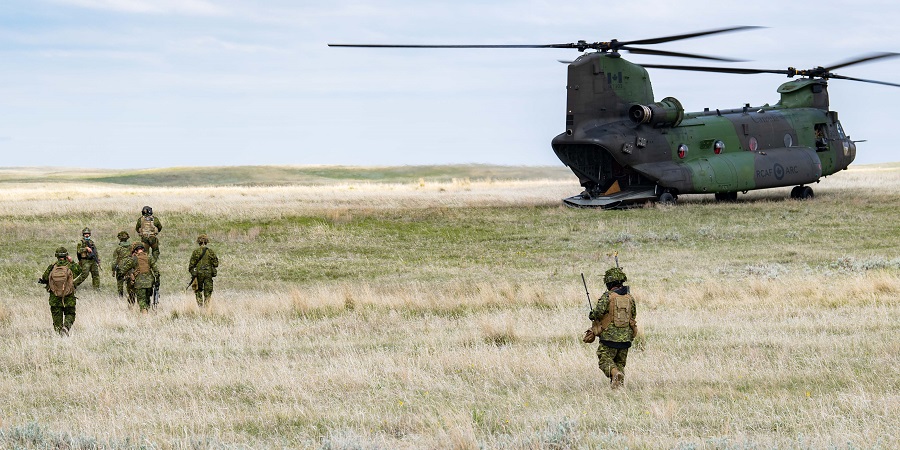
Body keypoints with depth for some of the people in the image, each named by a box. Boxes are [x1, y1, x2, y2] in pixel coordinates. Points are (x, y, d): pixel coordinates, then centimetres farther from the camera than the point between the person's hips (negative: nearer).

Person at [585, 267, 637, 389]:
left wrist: (591, 316, 1)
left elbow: (598, 312, -20)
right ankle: (620, 384, 4)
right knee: (620, 363, 16)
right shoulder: (629, 297, 6)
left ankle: (615, 374, -28)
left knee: (605, 361, 0)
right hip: (625, 337, 5)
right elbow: (633, 315, 14)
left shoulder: (607, 296, -10)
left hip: (610, 337, -5)